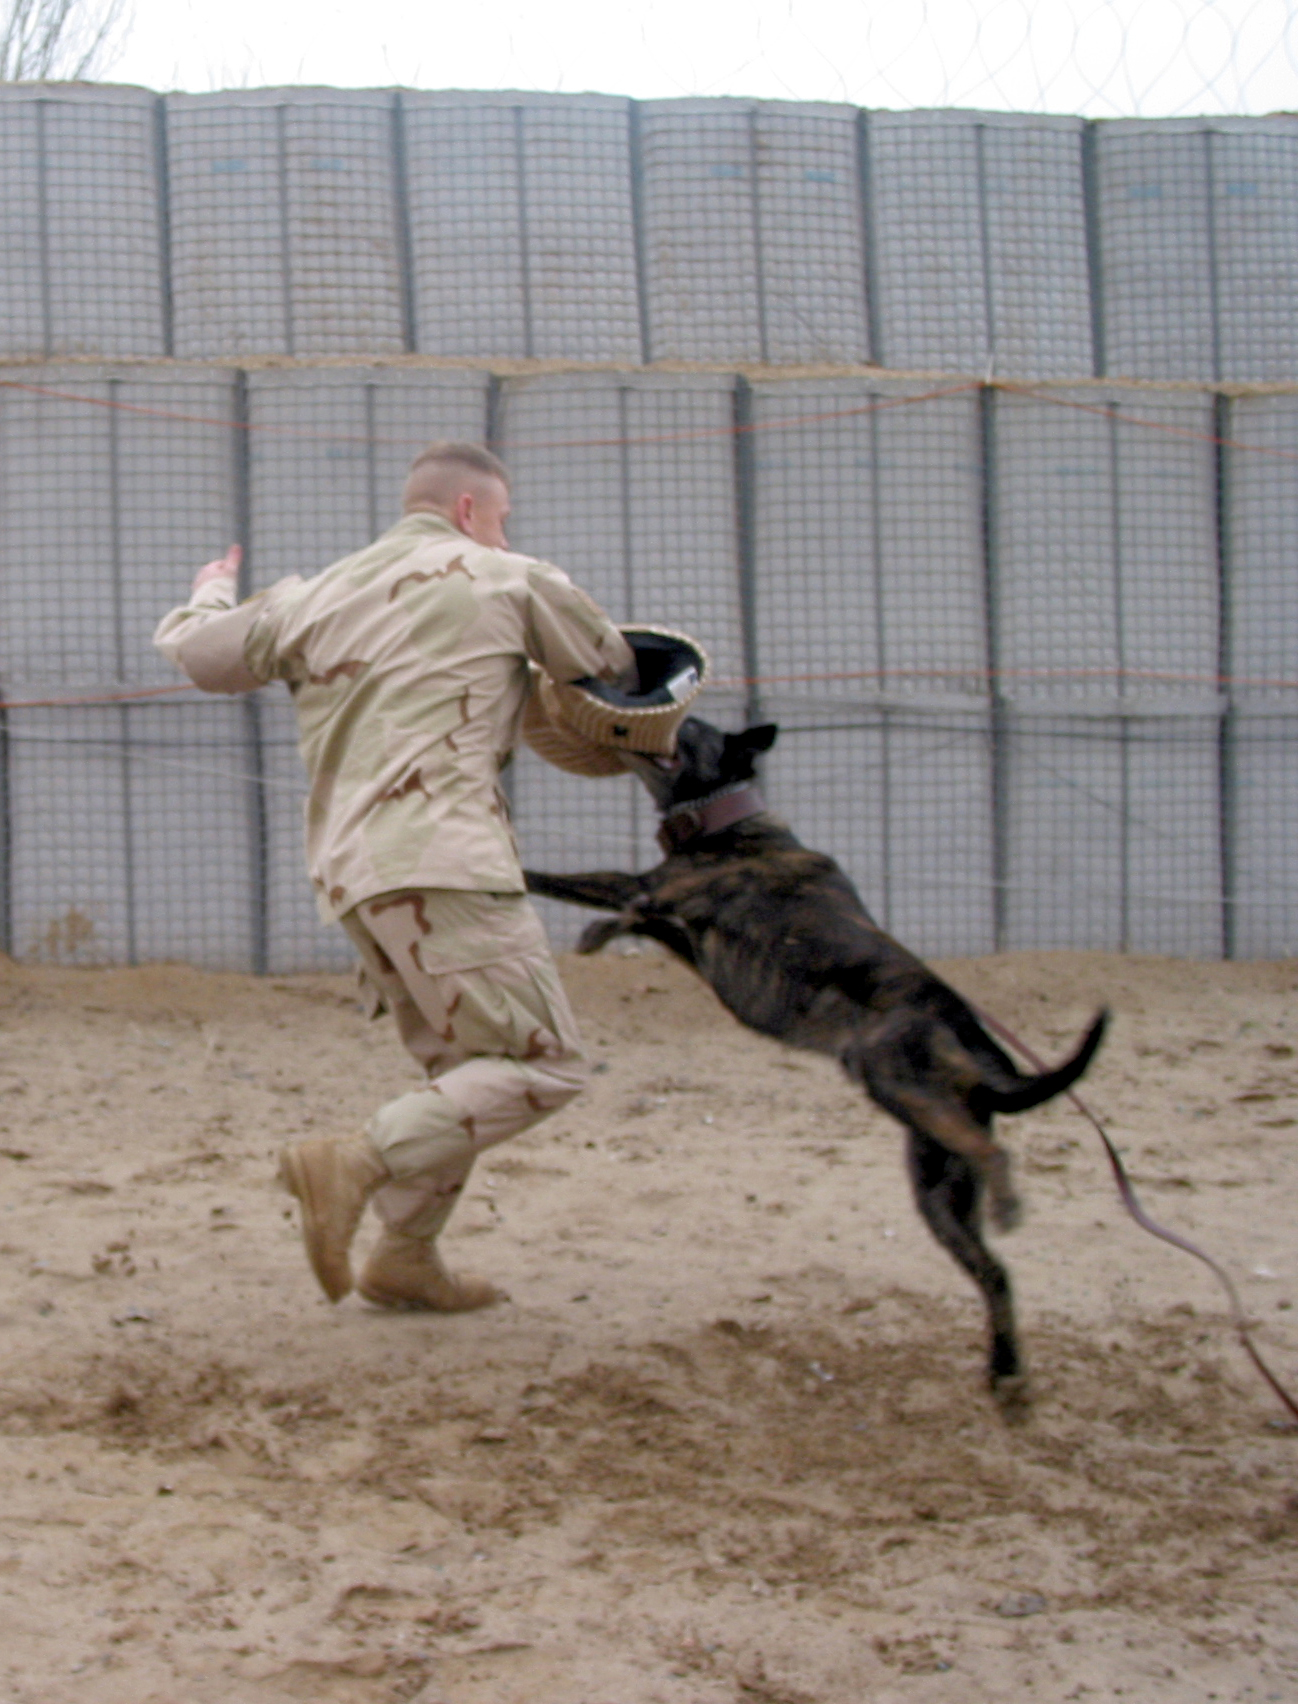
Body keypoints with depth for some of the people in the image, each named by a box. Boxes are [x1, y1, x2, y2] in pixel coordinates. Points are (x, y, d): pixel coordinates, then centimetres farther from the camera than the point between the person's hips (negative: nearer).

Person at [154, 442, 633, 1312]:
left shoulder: (316, 596, 19)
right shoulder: (506, 581, 5)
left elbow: (195, 650, 26)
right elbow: (610, 665, 14)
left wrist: (212, 590, 49)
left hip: (350, 871, 8)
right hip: (441, 858, -8)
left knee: (465, 1066, 20)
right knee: (545, 1065, -6)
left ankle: (406, 1258, 20)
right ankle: (352, 1164, -17)